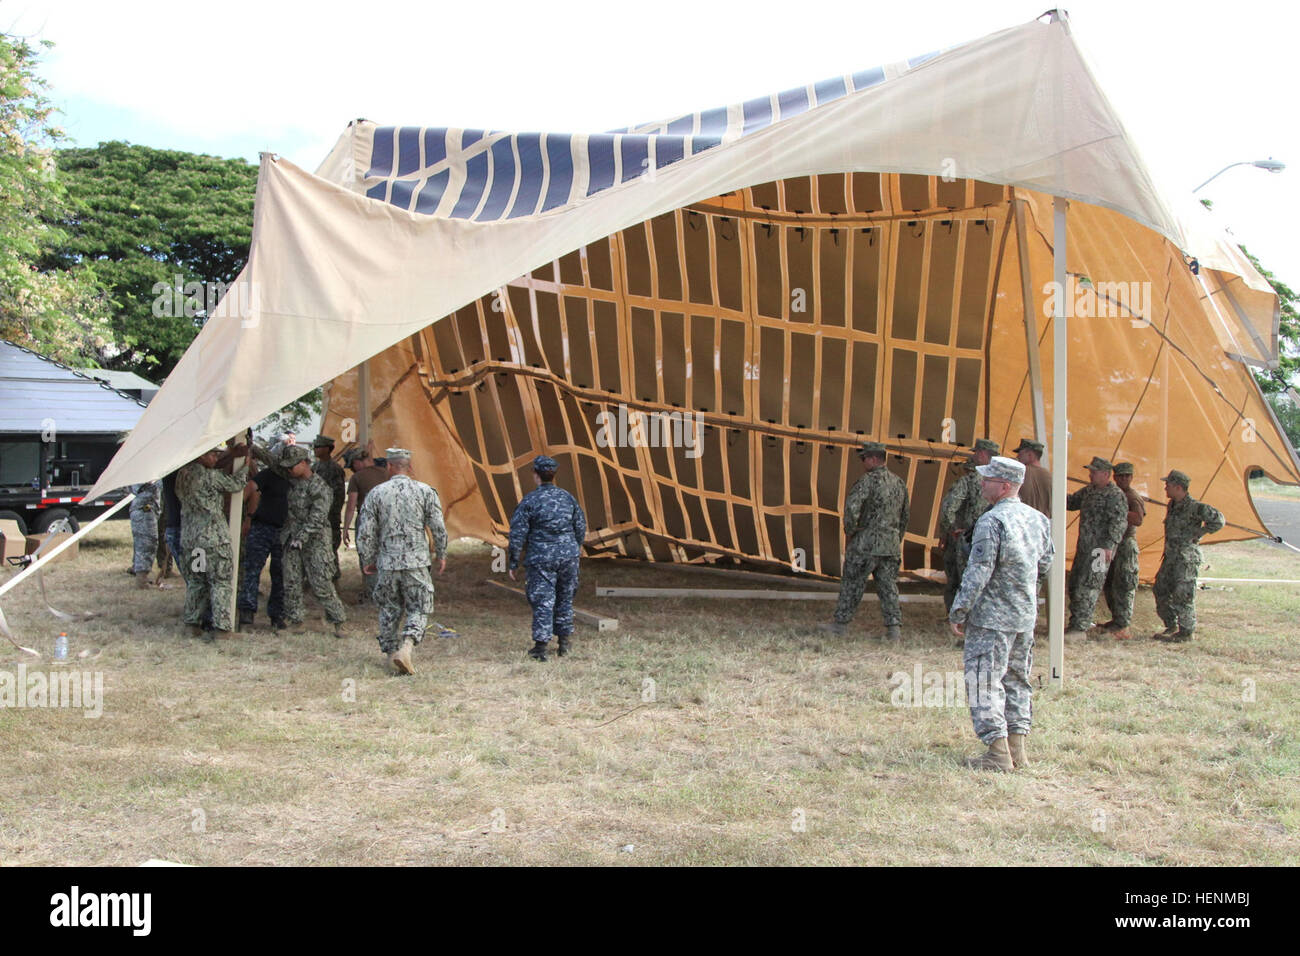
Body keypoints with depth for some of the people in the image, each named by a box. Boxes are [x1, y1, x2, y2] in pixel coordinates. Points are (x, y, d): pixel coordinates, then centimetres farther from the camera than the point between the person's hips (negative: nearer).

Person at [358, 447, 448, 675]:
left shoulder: (376, 493, 1)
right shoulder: (424, 491, -1)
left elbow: (365, 532, 1)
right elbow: (439, 528, -2)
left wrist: (367, 560, 14)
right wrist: (441, 555, 12)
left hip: (386, 563, 1)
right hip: (416, 562, -1)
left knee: (389, 610, 16)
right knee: (418, 609, 5)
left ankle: (391, 652, 22)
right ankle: (406, 646, -17)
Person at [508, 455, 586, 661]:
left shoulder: (529, 501, -8)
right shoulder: (568, 498, 4)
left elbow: (517, 534, -7)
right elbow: (581, 528, 12)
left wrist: (513, 563, 0)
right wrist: (576, 549, 27)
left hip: (541, 559, -4)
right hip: (568, 556, 4)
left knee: (542, 601, 0)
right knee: (565, 599, 14)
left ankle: (541, 645, -3)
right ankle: (563, 642, 21)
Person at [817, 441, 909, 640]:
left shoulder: (868, 481, -12)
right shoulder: (899, 483, 12)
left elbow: (851, 506, -23)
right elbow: (904, 517, 19)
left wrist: (849, 532, -9)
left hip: (866, 543, -6)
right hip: (891, 545, 6)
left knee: (852, 583, 6)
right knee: (888, 587, 8)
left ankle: (840, 622, 14)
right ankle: (894, 627, 0)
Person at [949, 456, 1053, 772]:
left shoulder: (991, 521, -18)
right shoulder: (1038, 519, 7)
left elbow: (978, 573, -20)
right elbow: (1044, 567, 17)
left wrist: (957, 613, -13)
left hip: (991, 618, -8)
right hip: (1026, 616, 8)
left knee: (985, 681, -2)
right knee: (1017, 680, 15)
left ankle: (998, 753, -3)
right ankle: (1017, 748, 18)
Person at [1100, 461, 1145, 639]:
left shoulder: (1134, 498, -8)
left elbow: (1138, 520, -25)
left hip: (1126, 543, -8)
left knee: (1123, 584, -10)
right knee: (1108, 582, 14)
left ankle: (1123, 626, -11)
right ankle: (1117, 618, 27)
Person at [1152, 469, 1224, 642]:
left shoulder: (1194, 507, -18)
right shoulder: (1172, 505, 10)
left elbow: (1218, 520, -23)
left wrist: (1198, 534, -16)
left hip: (1187, 558, -9)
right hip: (1171, 557, 9)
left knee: (1182, 595, -6)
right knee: (1161, 591, 12)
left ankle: (1186, 632, 5)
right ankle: (1171, 626, 24)